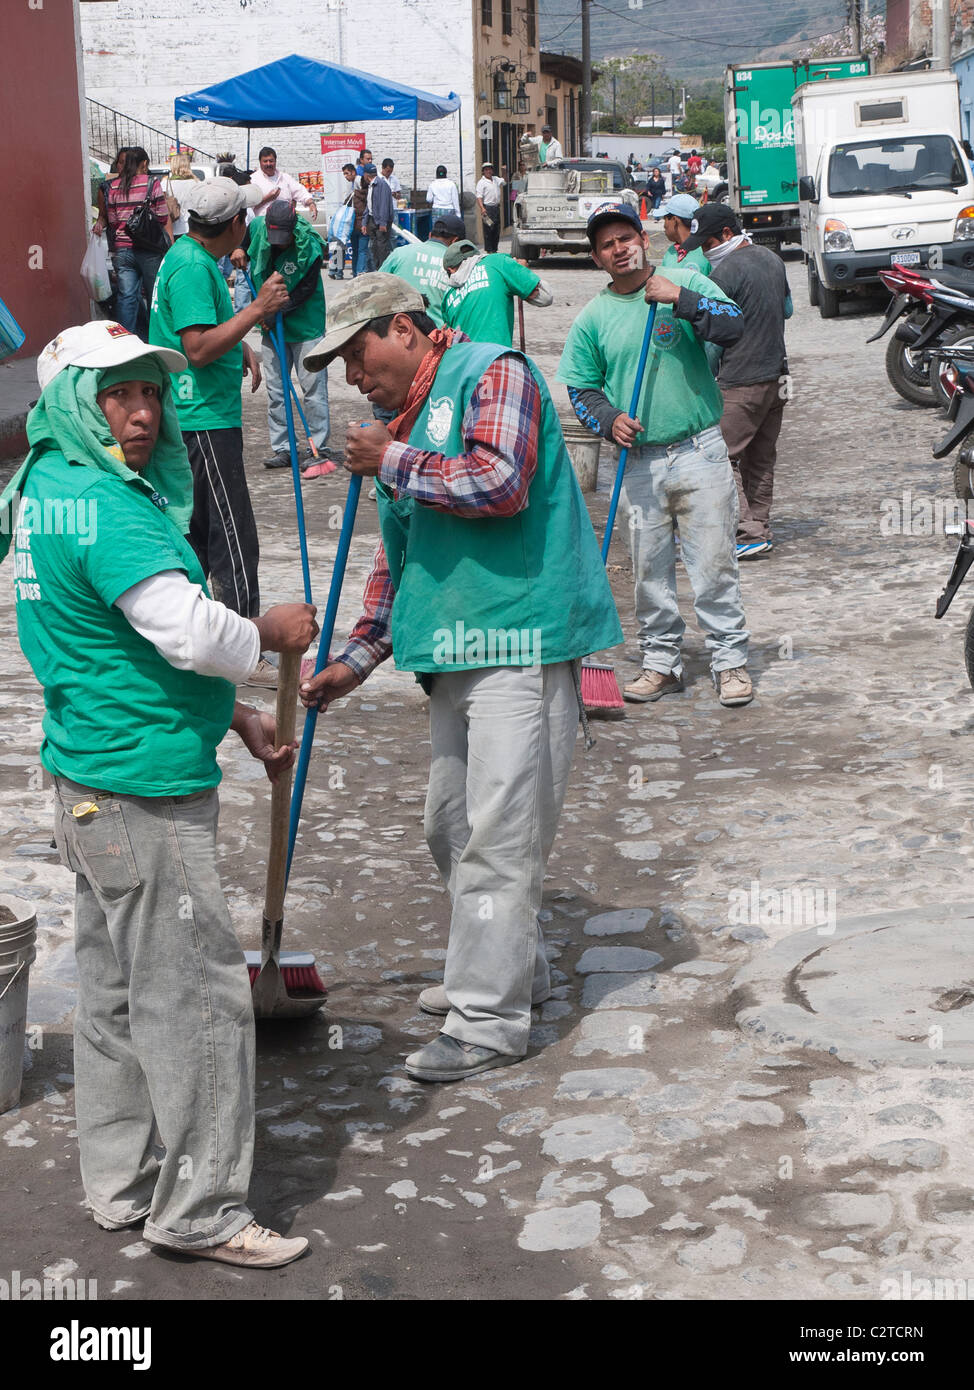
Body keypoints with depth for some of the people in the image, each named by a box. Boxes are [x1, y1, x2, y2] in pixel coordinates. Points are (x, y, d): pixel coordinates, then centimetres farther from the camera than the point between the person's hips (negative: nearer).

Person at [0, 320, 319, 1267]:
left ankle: (121, 1185, 29)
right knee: (195, 995, -2)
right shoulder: (103, 506, -20)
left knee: (116, 992, 17)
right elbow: (192, 633, -26)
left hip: (90, 780, 10)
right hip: (145, 792, -10)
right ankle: (199, 1212, 8)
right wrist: (272, 632, -6)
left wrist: (235, 717, 17)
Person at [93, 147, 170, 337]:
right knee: (155, 296, 8)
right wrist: (169, 246, 4)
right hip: (149, 250, -3)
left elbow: (111, 221, 9)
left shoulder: (113, 186, 6)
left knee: (126, 296, 3)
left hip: (122, 248, 3)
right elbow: (163, 219, -5)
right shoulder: (152, 183, -5)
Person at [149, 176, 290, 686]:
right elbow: (198, 348, -26)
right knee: (234, 537, -9)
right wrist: (257, 310, -25)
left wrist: (241, 348, 17)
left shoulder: (190, 256, 13)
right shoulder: (192, 267, -19)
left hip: (197, 418, 11)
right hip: (203, 419, -11)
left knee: (198, 530, 17)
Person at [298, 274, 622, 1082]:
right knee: (453, 827, 15)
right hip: (456, 650, 10)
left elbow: (502, 484, -23)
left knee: (499, 834, -8)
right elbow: (399, 558, 26)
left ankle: (490, 1021, -1)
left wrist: (394, 464, -13)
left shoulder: (493, 373, -6)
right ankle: (512, 968, 32)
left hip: (522, 642, -9)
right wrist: (357, 658, 21)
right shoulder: (406, 422, 20)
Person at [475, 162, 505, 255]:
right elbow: (479, 197, -15)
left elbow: (504, 181, 35)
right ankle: (488, 250, -2)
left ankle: (494, 249, 19)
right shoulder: (481, 182, -7)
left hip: (496, 208, 7)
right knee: (488, 230, -7)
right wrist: (482, 208, -28)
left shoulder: (495, 179, 14)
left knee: (497, 230, 10)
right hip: (487, 208, -7)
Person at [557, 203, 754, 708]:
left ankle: (730, 661, 9)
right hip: (638, 462, 2)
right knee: (650, 570, 7)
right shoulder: (592, 317, 7)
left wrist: (680, 300, -20)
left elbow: (734, 327, -10)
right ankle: (662, 662, 19)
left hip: (700, 453, -2)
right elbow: (581, 388, 10)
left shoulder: (686, 282, 2)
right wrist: (609, 420, -9)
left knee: (713, 563, -1)